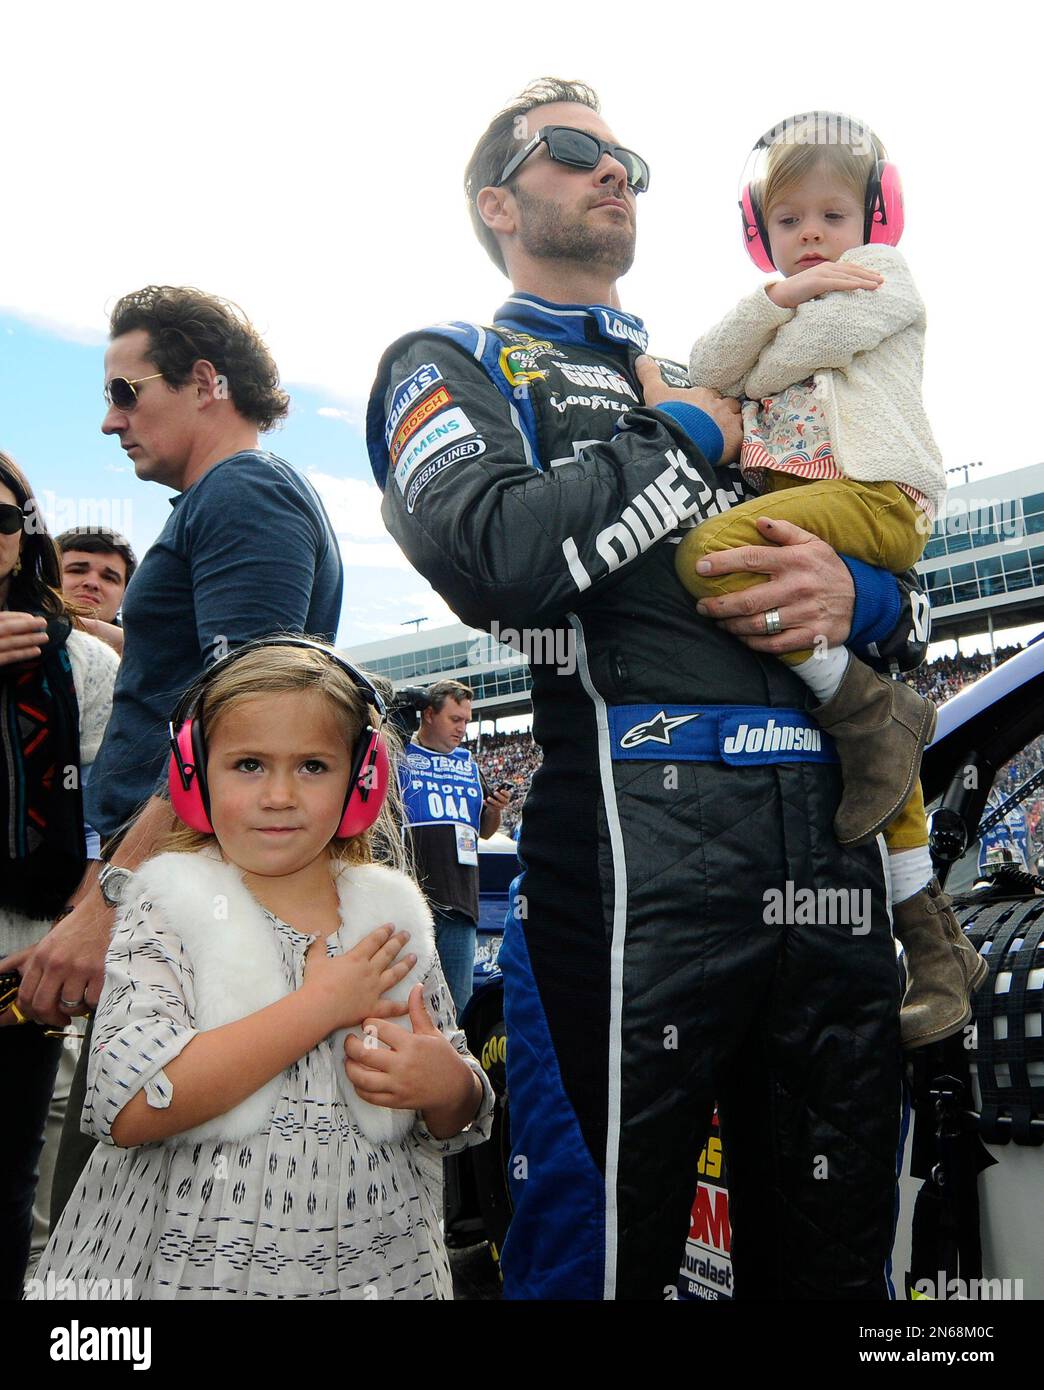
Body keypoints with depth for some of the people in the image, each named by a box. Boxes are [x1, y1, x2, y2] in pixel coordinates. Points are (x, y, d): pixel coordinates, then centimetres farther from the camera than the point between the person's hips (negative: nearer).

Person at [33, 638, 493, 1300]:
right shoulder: (171, 905, -9)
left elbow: (452, 1127, 7)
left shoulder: (390, 914, -1)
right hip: (194, 1261, -2)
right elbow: (128, 1107, -23)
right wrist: (321, 1005, -22)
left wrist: (451, 1085, -16)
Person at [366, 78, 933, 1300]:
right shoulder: (454, 364, 11)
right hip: (638, 839, -5)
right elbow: (496, 553, -14)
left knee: (831, 1255, 13)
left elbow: (909, 601, 26)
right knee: (607, 1245, 0)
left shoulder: (708, 385, 27)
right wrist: (690, 443, 1)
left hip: (833, 847, 6)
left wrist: (860, 596, 0)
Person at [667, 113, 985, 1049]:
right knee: (880, 750, 5)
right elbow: (709, 369, 8)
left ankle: (875, 712, -23)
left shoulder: (882, 275, 13)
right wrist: (779, 294, -3)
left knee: (712, 551, -34)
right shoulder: (780, 307, 31)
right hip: (793, 515, 7)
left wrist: (747, 374, 15)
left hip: (872, 497, -7)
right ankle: (934, 941, 12)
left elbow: (796, 352, -5)